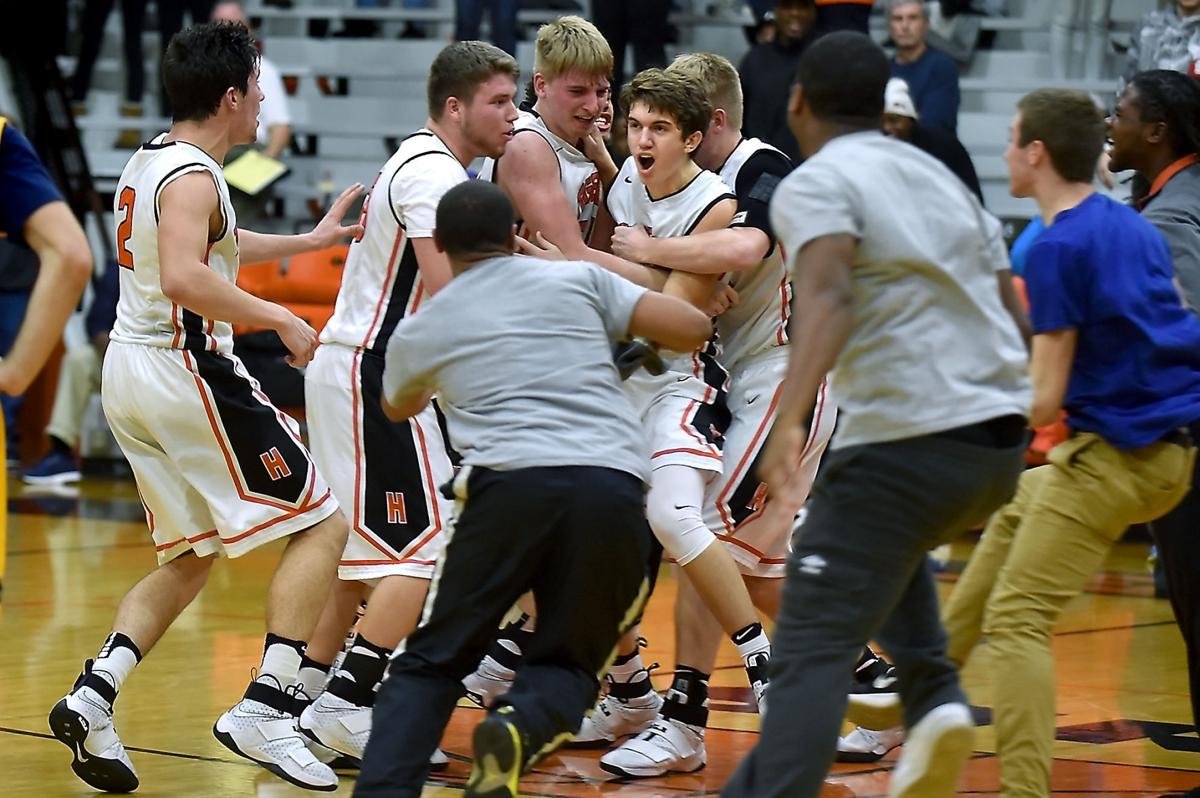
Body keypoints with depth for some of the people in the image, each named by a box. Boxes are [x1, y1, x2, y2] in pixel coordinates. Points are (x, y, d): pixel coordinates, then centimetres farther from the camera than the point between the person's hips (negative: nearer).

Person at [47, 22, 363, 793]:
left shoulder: (150, 161, 14)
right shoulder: (193, 178, -16)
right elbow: (184, 279, -33)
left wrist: (307, 241, 35)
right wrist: (278, 318, -26)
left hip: (131, 374, 9)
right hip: (187, 373, -9)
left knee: (191, 557, 19)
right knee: (321, 524, -3)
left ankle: (95, 692, 0)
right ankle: (265, 709, -13)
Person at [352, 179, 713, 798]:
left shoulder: (418, 331, 22)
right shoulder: (577, 279, 18)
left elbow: (398, 407, 44)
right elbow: (692, 330, 13)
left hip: (510, 482, 0)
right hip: (612, 485, 0)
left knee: (432, 662, 14)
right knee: (567, 664, 17)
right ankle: (520, 727, -18)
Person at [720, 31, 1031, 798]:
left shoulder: (815, 185, -3)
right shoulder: (939, 176, 19)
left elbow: (827, 294, -23)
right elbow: (1008, 310, 21)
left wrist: (791, 416, -36)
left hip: (907, 441, -7)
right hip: (1001, 439, 7)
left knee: (812, 654, -5)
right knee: (889, 537, 37)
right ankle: (936, 698, 16)